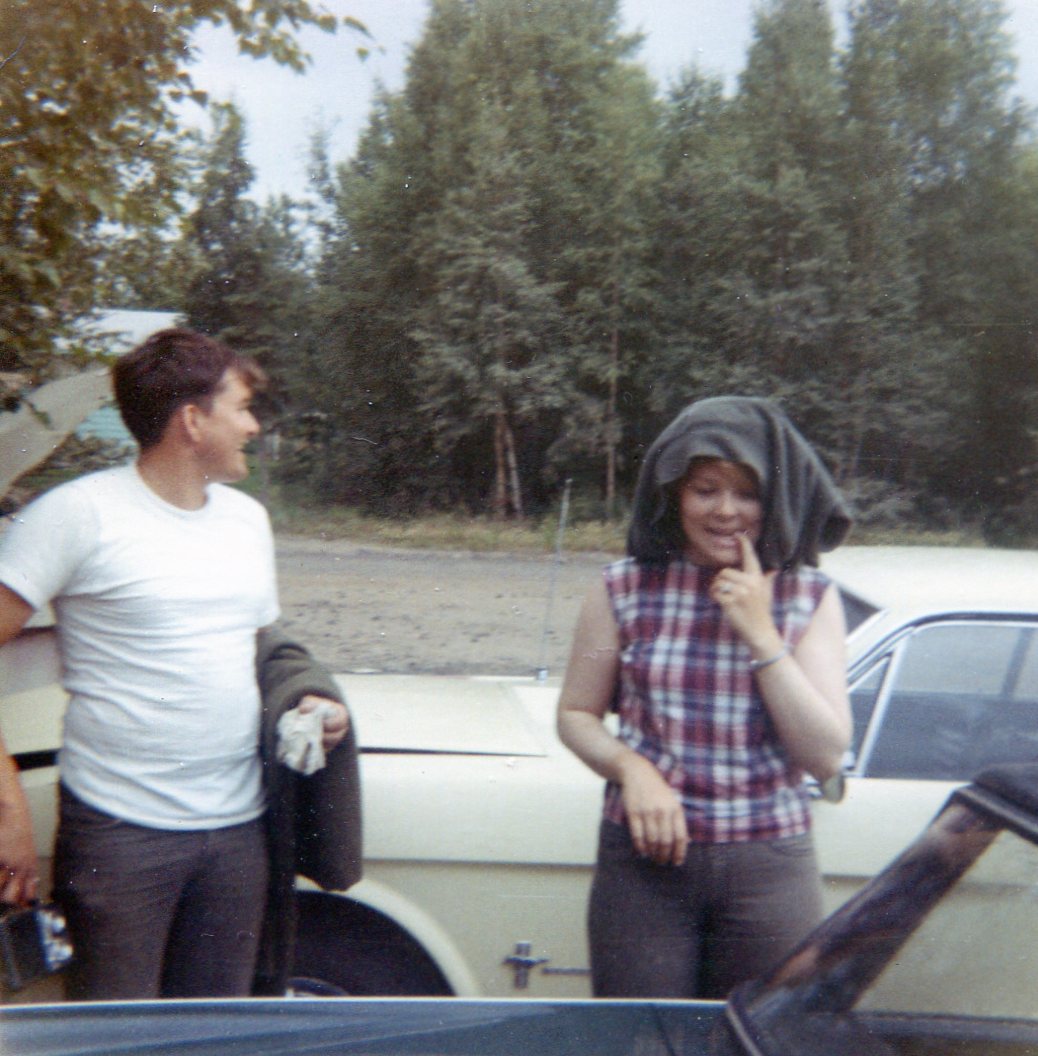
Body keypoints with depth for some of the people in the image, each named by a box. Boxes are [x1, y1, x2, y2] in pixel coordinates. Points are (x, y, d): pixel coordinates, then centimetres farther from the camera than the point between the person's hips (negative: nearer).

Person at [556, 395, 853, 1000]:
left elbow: (826, 757, -7)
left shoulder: (810, 598, -2)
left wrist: (760, 634, -15)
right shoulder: (626, 590, -2)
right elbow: (576, 713, 6)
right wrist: (631, 767, -14)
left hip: (770, 866, 0)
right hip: (645, 858, 0)